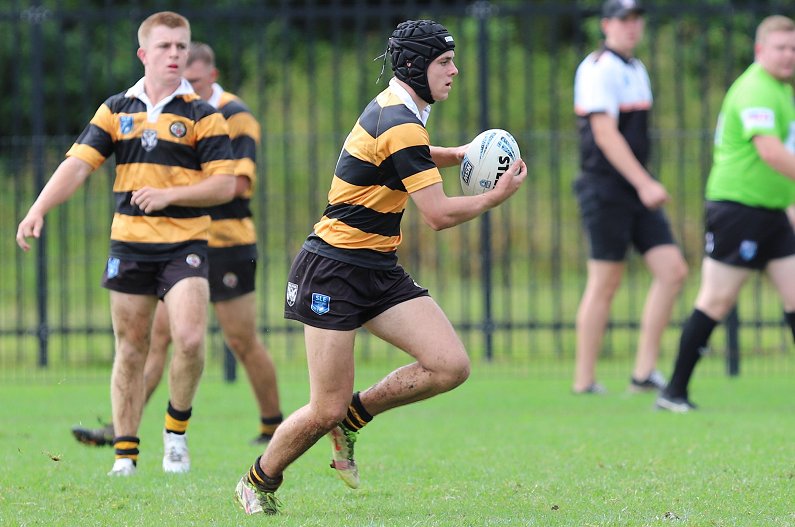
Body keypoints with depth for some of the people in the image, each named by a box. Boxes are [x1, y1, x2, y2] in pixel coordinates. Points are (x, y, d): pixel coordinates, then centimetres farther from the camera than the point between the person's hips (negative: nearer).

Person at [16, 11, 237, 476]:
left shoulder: (203, 116, 0)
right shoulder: (116, 111, 8)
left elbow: (225, 185, -4)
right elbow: (78, 165, 1)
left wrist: (169, 194, -16)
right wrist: (38, 211, -13)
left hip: (185, 244, -2)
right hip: (129, 242, 2)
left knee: (190, 338, -19)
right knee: (131, 350, 5)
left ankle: (177, 430, 4)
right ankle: (125, 453, 13)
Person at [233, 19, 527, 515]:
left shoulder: (396, 108, 10)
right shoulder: (401, 125, -19)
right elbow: (440, 215, -21)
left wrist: (454, 155, 20)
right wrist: (498, 195, -8)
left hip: (380, 270, 9)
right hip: (334, 273, -9)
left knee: (451, 366, -9)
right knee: (326, 411, -7)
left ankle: (353, 417, 10)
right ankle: (258, 483, 19)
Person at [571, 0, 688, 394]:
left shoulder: (636, 69, 17)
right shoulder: (598, 69, -11)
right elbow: (604, 133, -19)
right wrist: (644, 184, -23)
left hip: (636, 189, 9)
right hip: (605, 188, -9)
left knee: (672, 270, -1)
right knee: (605, 284, -5)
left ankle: (644, 372, 1)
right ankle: (584, 381, 3)